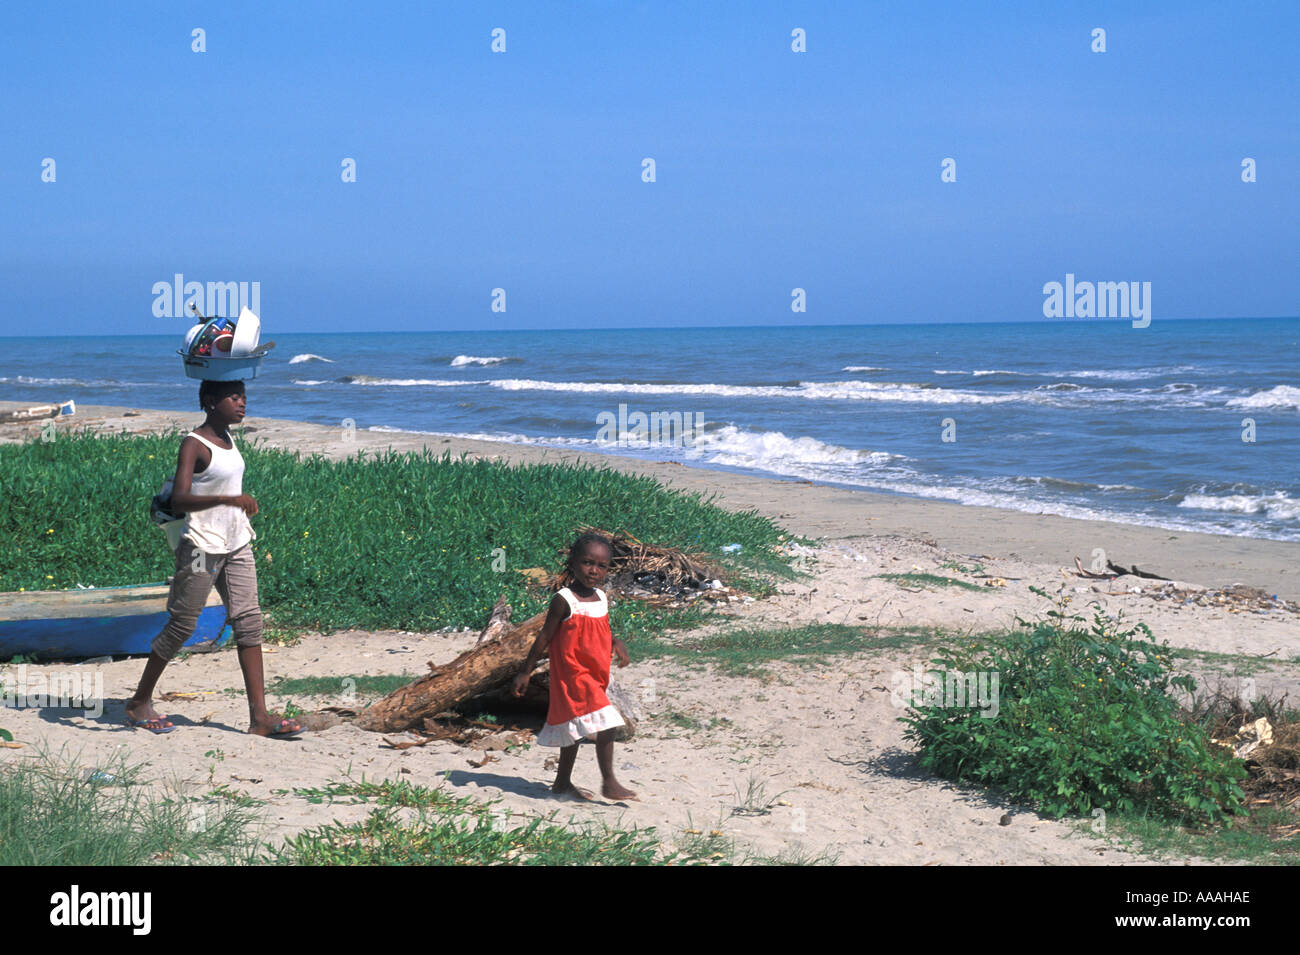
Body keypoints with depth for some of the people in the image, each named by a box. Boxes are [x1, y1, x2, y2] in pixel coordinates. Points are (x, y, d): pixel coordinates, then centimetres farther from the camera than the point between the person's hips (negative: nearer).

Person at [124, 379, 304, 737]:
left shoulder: (228, 439, 10)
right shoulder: (194, 444, -14)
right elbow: (179, 500, -26)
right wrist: (228, 499, -32)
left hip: (236, 546, 8)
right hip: (202, 547, -7)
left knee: (248, 621, -1)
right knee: (182, 625, 1)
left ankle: (259, 715, -3)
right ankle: (140, 701, 19)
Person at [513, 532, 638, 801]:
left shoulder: (601, 598, 8)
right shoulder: (564, 600, -14)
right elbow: (545, 637, -9)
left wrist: (616, 643, 0)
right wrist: (525, 672, -6)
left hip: (594, 676, 8)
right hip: (573, 675, -8)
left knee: (574, 729, 17)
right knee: (606, 725, -15)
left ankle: (563, 783, 29)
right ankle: (609, 783, -7)